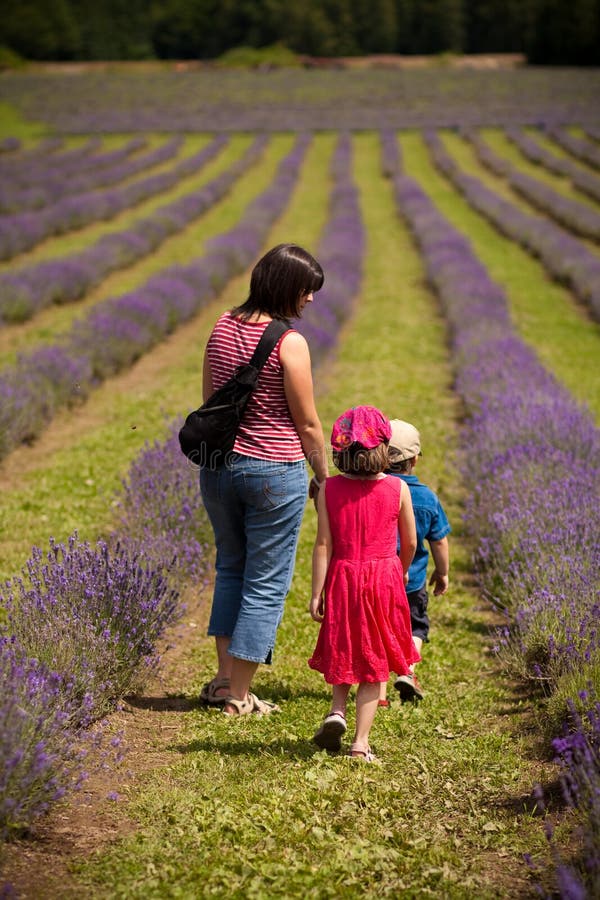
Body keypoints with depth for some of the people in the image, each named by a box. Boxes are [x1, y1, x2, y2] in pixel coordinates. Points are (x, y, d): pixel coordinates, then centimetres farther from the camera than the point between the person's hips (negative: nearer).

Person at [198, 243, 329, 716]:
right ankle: (239, 695, 10)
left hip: (219, 463, 7)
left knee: (231, 568, 23)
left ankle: (223, 679, 23)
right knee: (266, 584, 6)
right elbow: (307, 423, -10)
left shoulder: (223, 327, 2)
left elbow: (209, 401, 11)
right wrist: (323, 477, 3)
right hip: (274, 471, -6)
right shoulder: (290, 343, -16)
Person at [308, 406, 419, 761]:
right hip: (384, 579, -1)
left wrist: (317, 592, -3)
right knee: (374, 662, 7)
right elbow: (410, 542, 3)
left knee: (343, 651, 23)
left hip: (341, 580, 1)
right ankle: (361, 741, 5)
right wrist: (402, 570, 23)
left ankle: (337, 710, 3)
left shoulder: (329, 489, -5)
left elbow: (323, 544, -6)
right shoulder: (398, 489, -5)